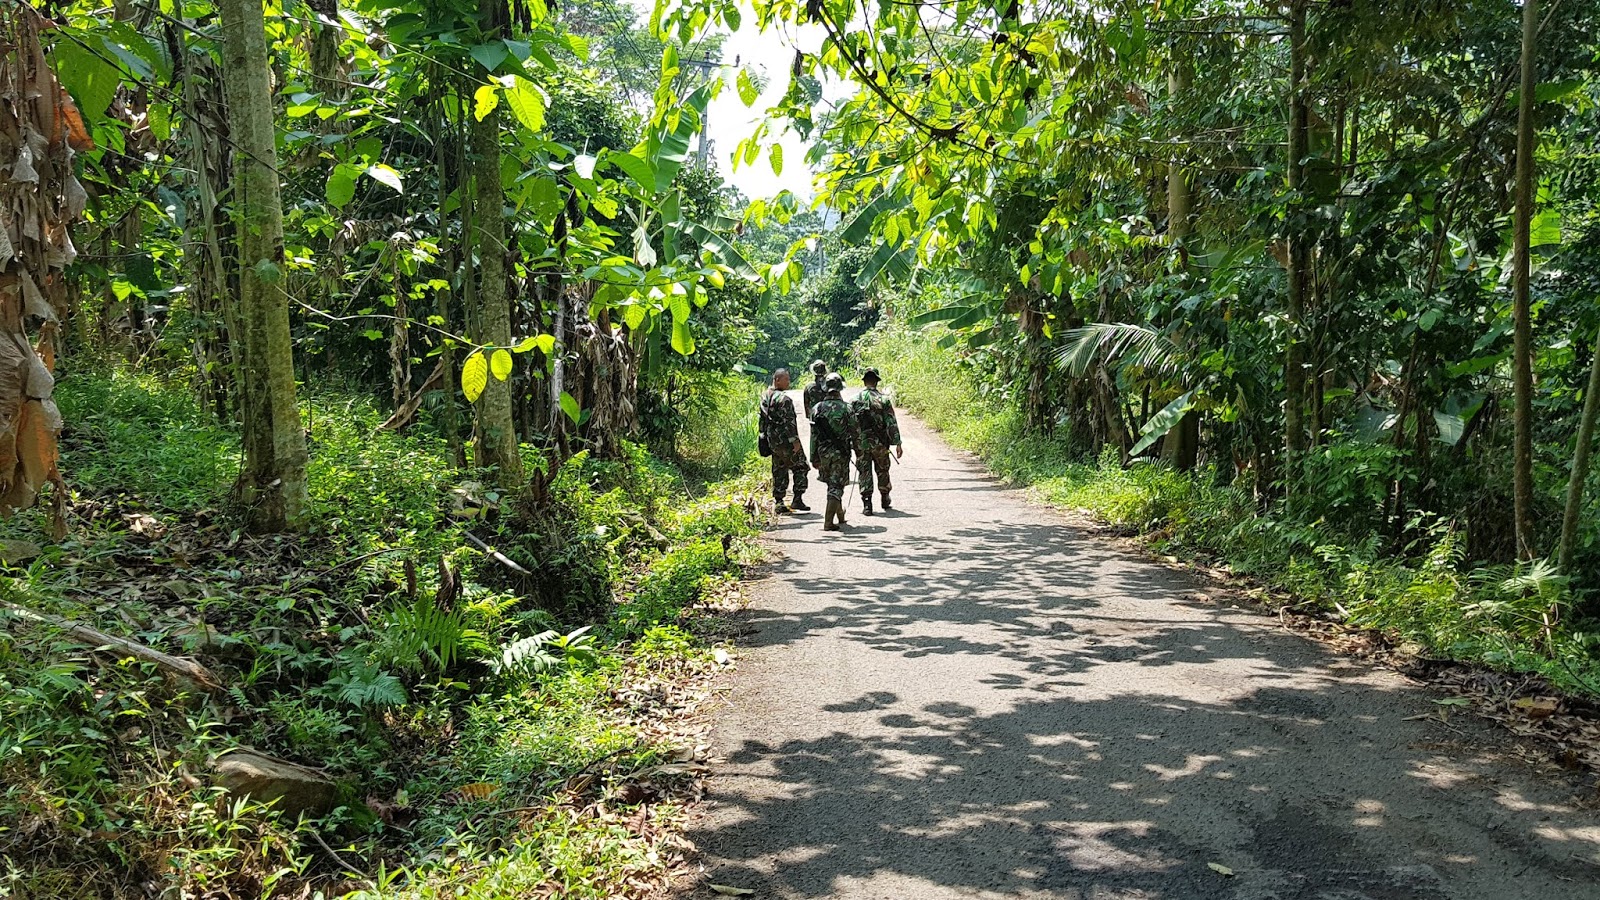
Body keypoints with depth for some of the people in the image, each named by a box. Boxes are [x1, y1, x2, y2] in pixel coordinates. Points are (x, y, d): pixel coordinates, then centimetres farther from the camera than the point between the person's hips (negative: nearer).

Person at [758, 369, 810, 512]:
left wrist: (765, 435, 24)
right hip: (786, 440, -8)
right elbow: (788, 421, -22)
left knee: (779, 471, 13)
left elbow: (761, 419, 17)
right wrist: (795, 440, -20)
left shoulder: (765, 397, 10)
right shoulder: (783, 398, -17)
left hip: (772, 440, 8)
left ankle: (779, 503, 12)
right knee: (800, 468, 3)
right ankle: (797, 500, -1)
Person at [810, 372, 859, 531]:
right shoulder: (846, 408, -10)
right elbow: (855, 433, -6)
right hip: (841, 453, -4)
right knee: (836, 487, -2)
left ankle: (840, 516, 33)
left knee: (832, 484, 21)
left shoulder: (817, 408, -1)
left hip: (823, 452, 4)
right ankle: (828, 522, -10)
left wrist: (814, 457, 10)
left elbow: (813, 435, 3)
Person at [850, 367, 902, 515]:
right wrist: (897, 443, -3)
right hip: (880, 443, 0)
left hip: (861, 443, 0)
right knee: (883, 471, 18)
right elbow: (892, 423, -7)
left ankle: (867, 504, -2)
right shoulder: (884, 399, -5)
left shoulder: (855, 400, -1)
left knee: (864, 473, 5)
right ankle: (885, 500, 32)